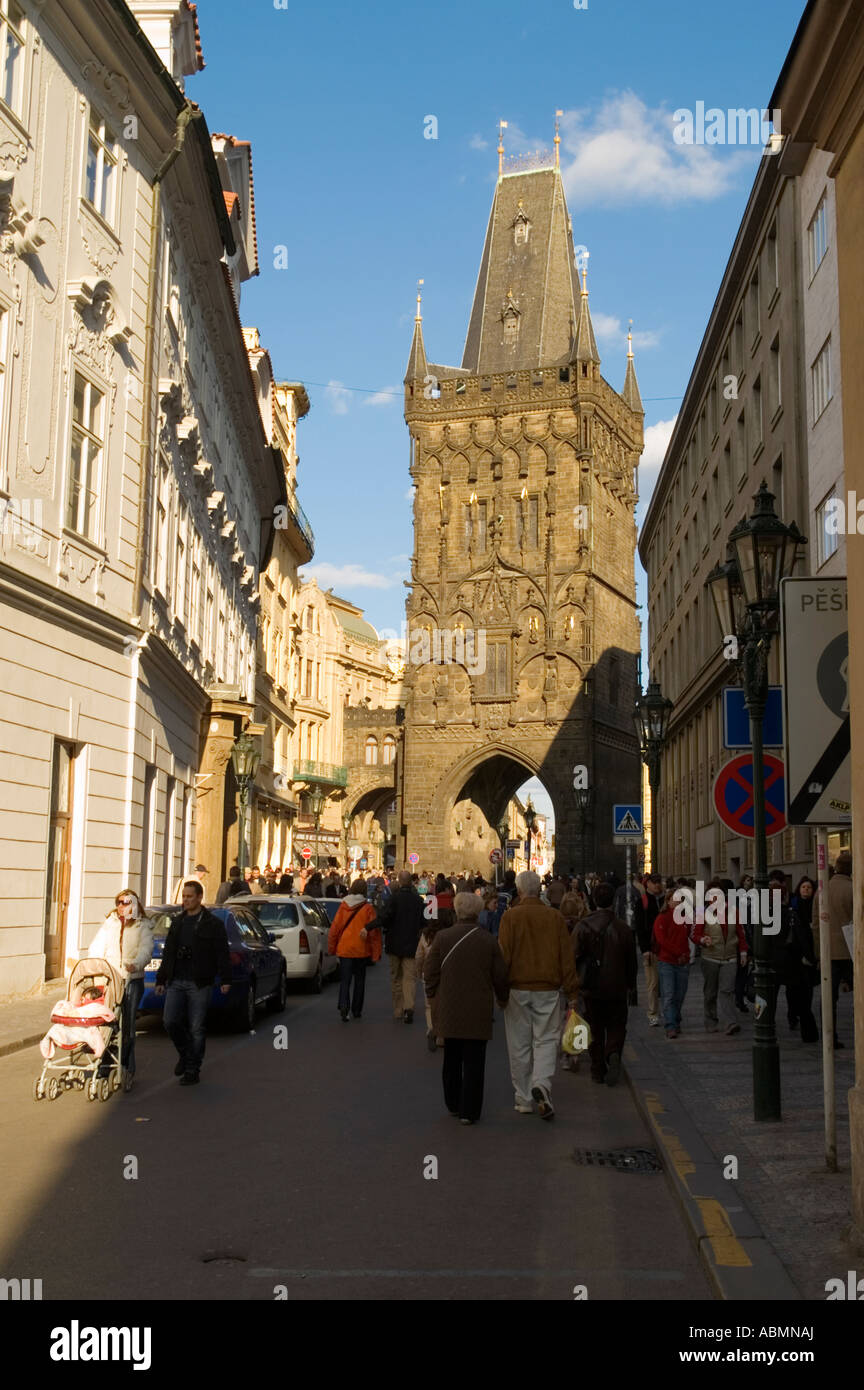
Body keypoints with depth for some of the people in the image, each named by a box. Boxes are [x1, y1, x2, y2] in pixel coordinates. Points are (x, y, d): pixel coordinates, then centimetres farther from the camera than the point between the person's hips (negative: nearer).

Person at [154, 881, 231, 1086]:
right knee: (170, 1021, -5)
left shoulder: (213, 924, 0)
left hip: (199, 984, -5)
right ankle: (185, 1054, 19)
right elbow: (168, 953, 21)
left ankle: (192, 1070, 9)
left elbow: (222, 954, -4)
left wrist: (225, 980, -12)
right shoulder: (177, 922, 16)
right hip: (176, 982, 5)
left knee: (196, 1028, -1)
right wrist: (161, 979, 18)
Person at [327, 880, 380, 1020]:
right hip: (361, 950, 0)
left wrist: (331, 948, 10)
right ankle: (357, 1010, 19)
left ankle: (344, 1007, -18)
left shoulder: (343, 906, -2)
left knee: (345, 980, 3)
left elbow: (335, 927, 0)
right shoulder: (368, 908, -7)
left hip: (344, 949, 1)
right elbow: (374, 931, -6)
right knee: (359, 980, 14)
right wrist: (376, 952, 0)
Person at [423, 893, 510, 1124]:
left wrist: (432, 997, 14)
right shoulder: (489, 941, -5)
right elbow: (500, 976, 2)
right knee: (474, 1061, 3)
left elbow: (430, 972, -2)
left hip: (448, 1010, 1)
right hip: (478, 1010, -1)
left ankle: (453, 1104, 27)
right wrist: (502, 999, 20)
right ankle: (469, 1111, 3)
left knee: (451, 1059, 16)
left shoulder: (442, 937, -6)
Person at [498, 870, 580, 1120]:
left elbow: (503, 954, -7)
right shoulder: (555, 917, 0)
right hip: (548, 989, 1)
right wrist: (572, 989, 9)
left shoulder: (510, 916, -5)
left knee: (519, 1045, 8)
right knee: (546, 1039, 6)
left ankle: (524, 1099, 14)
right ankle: (542, 1084, -18)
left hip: (518, 989, -1)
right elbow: (567, 956, 2)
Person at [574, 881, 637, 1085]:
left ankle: (598, 1071, 12)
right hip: (617, 988, 0)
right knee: (616, 1027, 12)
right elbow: (631, 961, 3)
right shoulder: (623, 928, -5)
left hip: (591, 987, 0)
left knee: (595, 1030, 10)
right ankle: (614, 1054, -14)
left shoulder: (584, 926, -9)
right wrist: (631, 985, 16)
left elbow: (575, 956, -7)